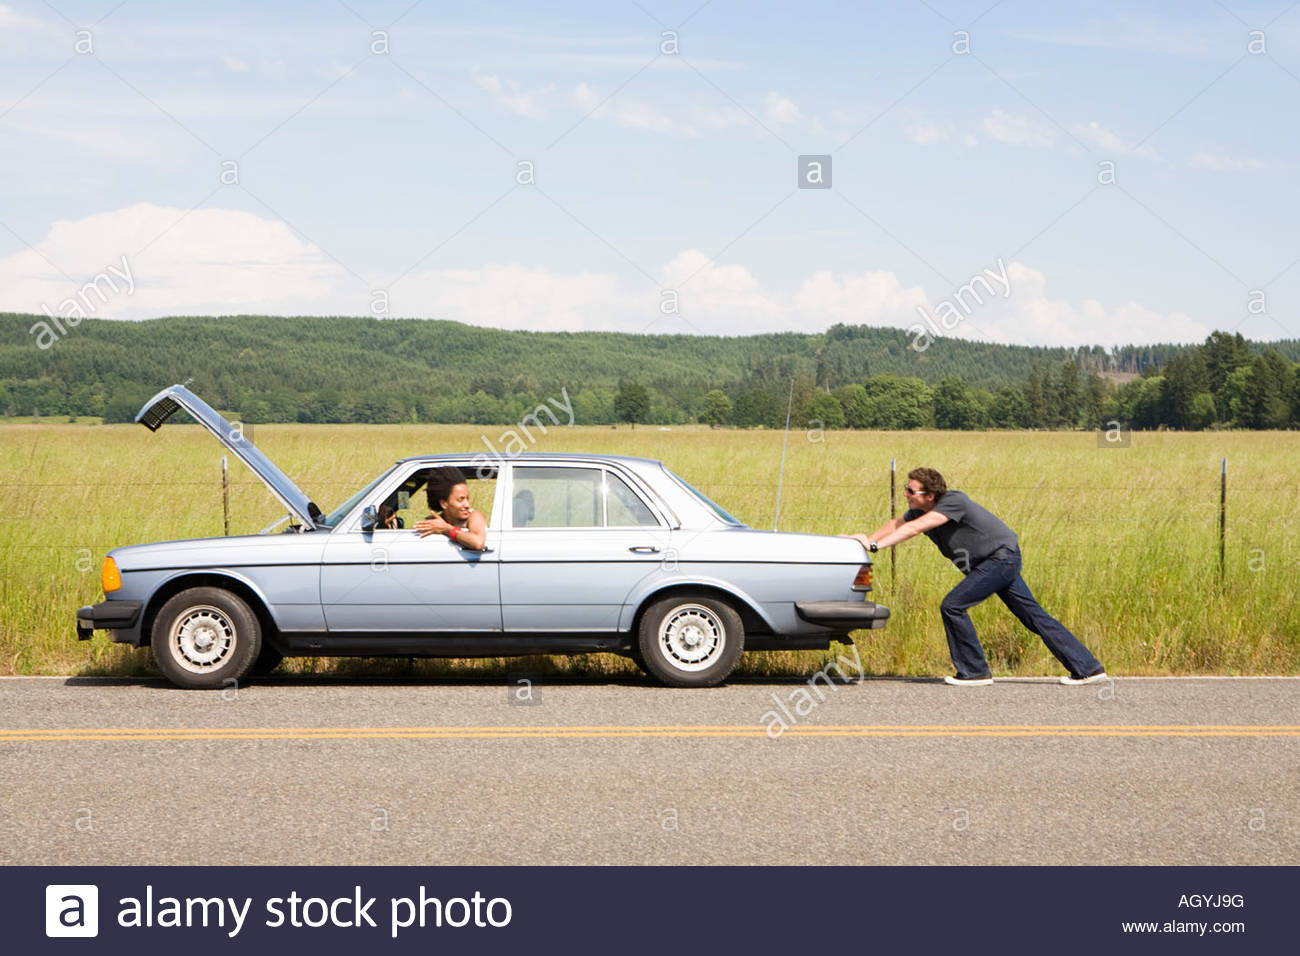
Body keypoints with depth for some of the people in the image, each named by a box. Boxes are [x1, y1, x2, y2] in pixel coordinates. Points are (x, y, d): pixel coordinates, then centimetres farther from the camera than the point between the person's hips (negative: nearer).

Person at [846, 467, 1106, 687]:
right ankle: (1087, 667, 13)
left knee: (952, 606, -14)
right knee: (1034, 616, 10)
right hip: (996, 562, 10)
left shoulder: (953, 502, -26)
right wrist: (866, 540, -2)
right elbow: (895, 525, 11)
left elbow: (914, 529, -35)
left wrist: (875, 545, -38)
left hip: (1003, 557, -10)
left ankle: (974, 671, -3)